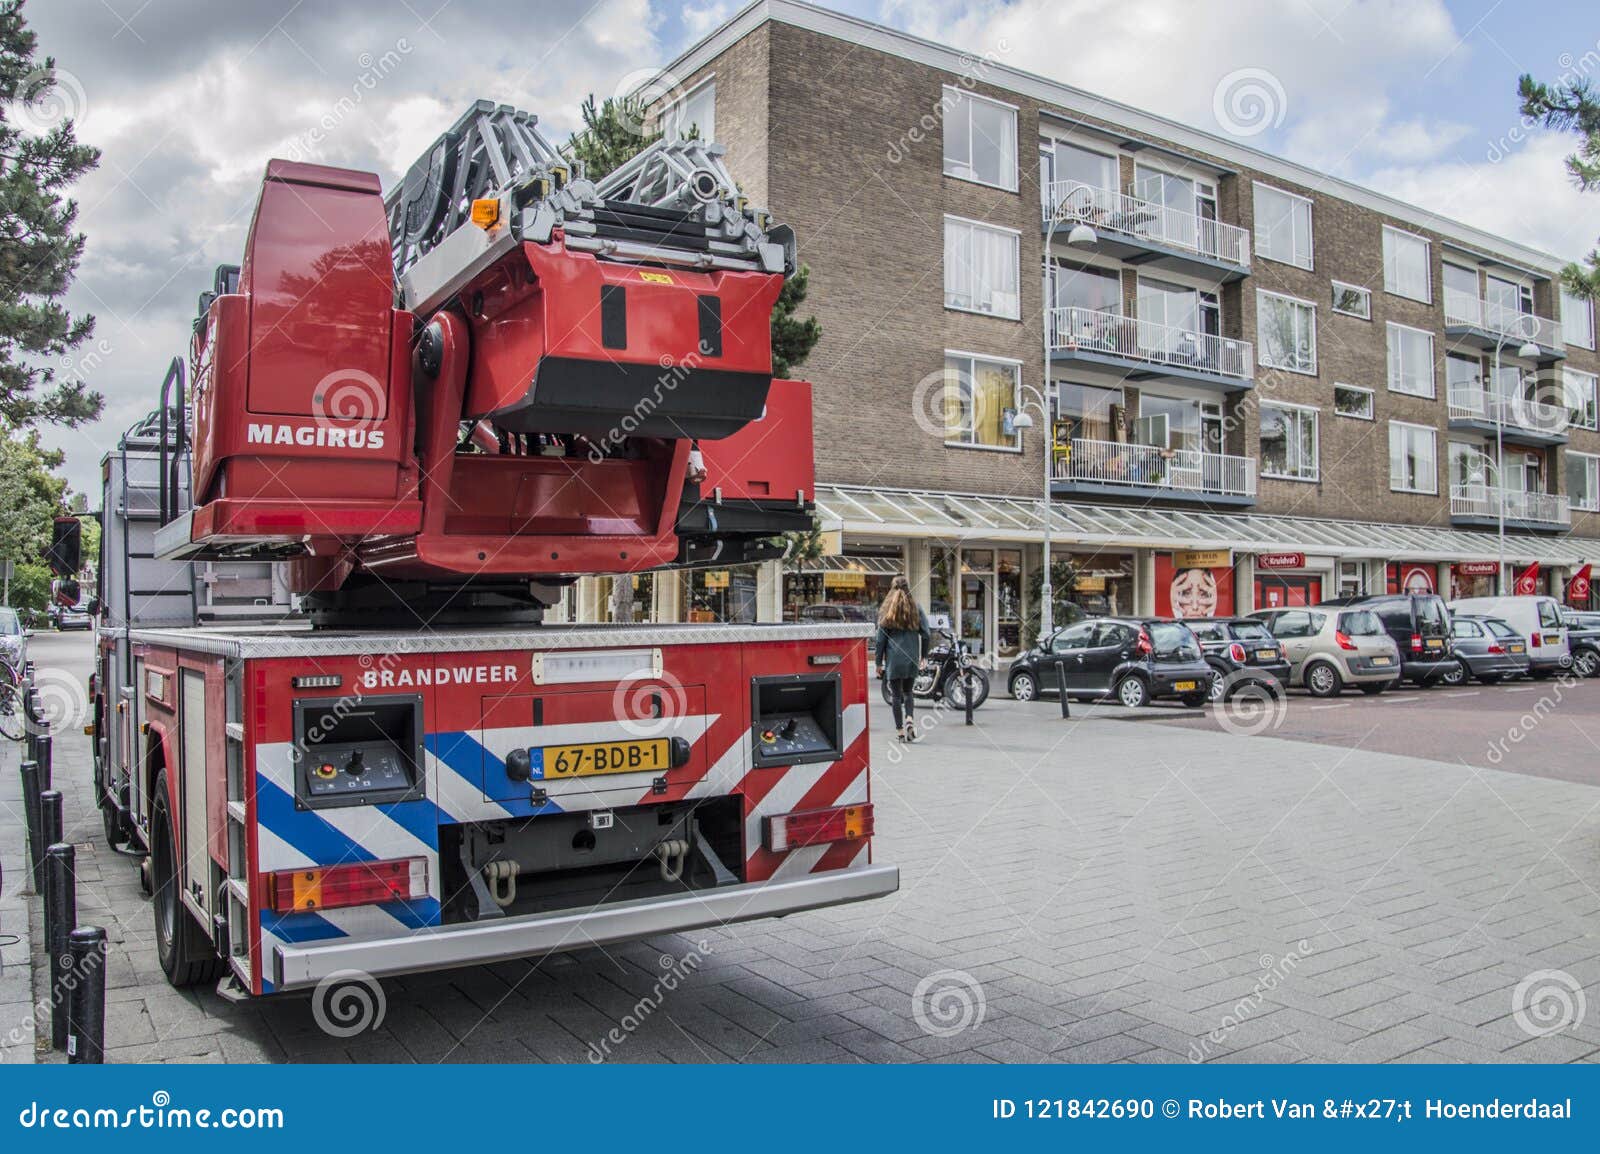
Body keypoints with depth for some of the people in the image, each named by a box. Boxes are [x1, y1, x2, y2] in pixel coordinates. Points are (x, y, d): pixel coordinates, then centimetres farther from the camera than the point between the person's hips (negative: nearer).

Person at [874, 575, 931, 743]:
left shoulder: (886, 611, -1)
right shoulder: (916, 609, 3)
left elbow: (880, 639, -1)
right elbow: (925, 635, 2)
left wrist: (879, 662, 5)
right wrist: (922, 655, 16)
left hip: (893, 659, -2)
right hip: (911, 659, 2)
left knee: (896, 694, 5)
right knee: (908, 692, 15)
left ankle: (900, 731, 5)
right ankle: (910, 720, -7)